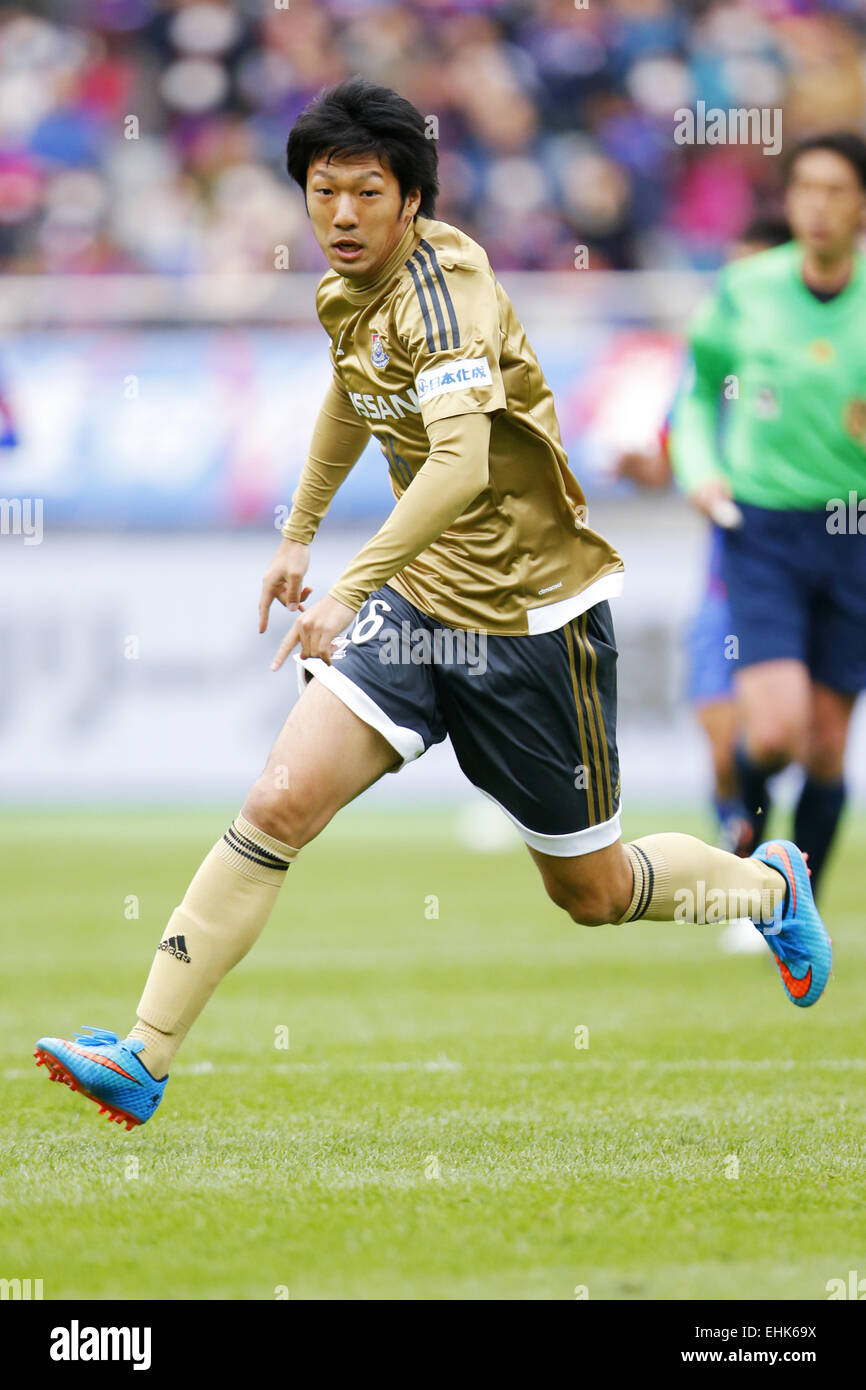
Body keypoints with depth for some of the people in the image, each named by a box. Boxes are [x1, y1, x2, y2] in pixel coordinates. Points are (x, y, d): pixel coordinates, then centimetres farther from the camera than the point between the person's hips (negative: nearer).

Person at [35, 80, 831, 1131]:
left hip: (531, 619, -6)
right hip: (419, 603, 6)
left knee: (591, 893, 10)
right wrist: (299, 532, 33)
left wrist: (351, 588, -43)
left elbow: (461, 464, -37)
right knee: (279, 804, -16)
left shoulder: (443, 282, -23)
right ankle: (144, 1056, -16)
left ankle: (769, 884, 41)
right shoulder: (346, 290, 2)